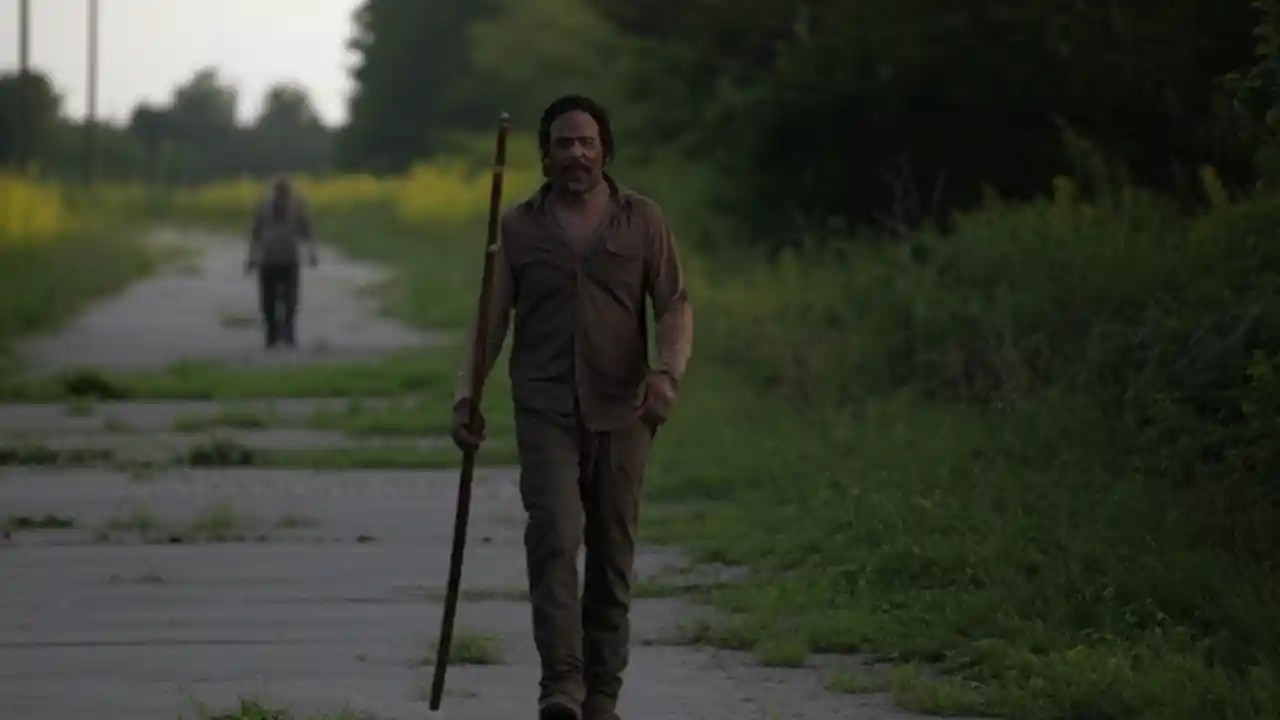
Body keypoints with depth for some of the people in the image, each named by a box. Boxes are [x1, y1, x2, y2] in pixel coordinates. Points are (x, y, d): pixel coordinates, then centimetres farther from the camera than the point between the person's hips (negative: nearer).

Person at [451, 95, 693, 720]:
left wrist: (667, 371, -15)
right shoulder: (518, 228, 6)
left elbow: (675, 306, 3)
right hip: (545, 409, -1)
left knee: (613, 551, 5)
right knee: (553, 535, -18)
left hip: (621, 410, 1)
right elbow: (490, 319, 7)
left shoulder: (643, 221, 6)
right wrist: (467, 394, -6)